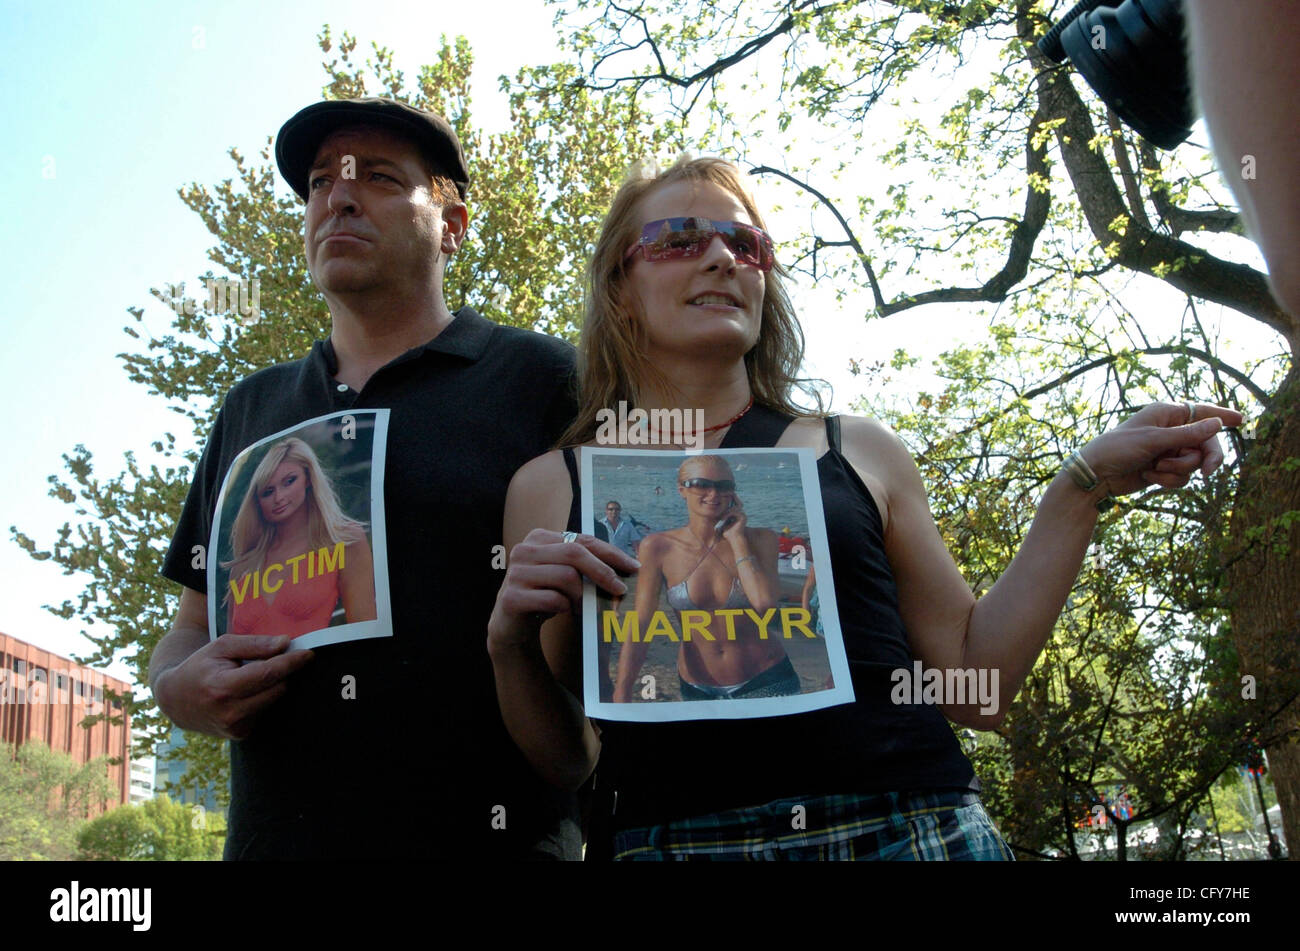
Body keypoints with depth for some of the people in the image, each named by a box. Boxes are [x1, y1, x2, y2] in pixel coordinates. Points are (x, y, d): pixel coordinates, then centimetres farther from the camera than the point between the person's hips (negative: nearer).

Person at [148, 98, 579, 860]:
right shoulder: (254, 409, 14)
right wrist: (178, 687, -4)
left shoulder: (542, 380, -1)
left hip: (498, 838, -4)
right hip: (274, 836, 5)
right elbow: (192, 628, 17)